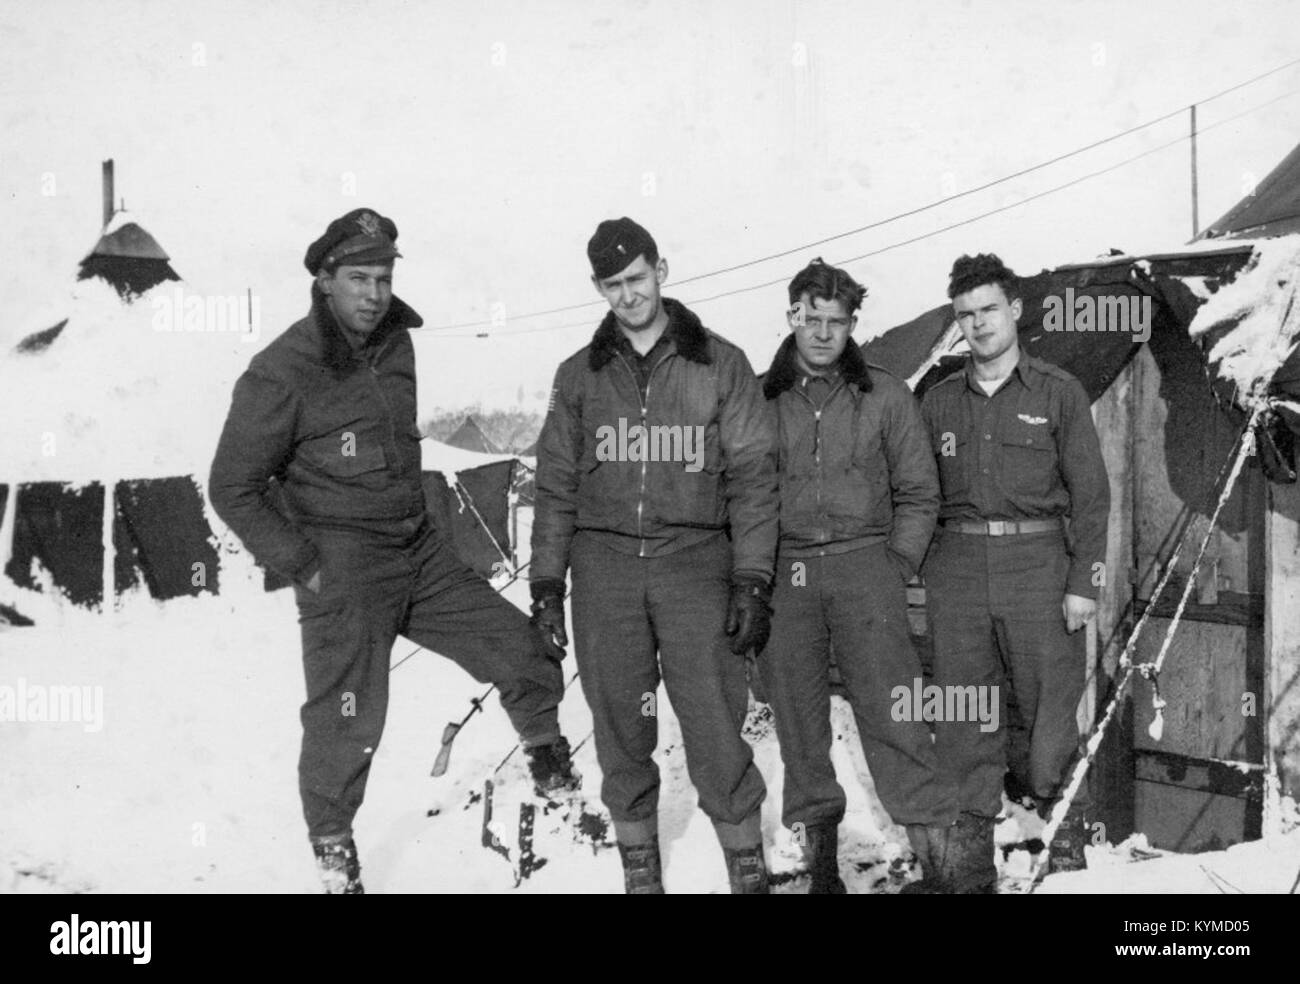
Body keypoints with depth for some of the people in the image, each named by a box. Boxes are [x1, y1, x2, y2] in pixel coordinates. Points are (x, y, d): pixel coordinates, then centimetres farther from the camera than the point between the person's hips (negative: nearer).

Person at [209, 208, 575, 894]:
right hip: (341, 567, -6)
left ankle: (551, 766, 29)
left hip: (420, 554, 6)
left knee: (523, 651, 4)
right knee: (348, 721, -1)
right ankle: (332, 851, 21)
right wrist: (303, 566, -11)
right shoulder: (281, 373, -13)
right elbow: (233, 487, -8)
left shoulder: (396, 346, 8)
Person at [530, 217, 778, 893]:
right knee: (621, 734, 5)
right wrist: (547, 584, 8)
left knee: (715, 731, -8)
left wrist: (752, 582, -5)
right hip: (605, 564, 2)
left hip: (695, 559, -2)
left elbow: (751, 477, 2)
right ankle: (640, 873, 18)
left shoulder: (720, 364, 5)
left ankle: (749, 873, 3)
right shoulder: (579, 375, 12)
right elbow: (556, 486, 14)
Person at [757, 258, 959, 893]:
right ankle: (818, 848, 17)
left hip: (865, 562, -2)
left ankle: (933, 840, -4)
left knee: (889, 710, -9)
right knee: (797, 716, 5)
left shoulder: (885, 397, 6)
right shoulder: (760, 400, 8)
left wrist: (897, 566, 0)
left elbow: (918, 493, 9)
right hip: (783, 573, 2)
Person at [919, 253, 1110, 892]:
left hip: (1038, 560, -2)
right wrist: (913, 571, 6)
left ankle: (1064, 831, 17)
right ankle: (970, 856, 11)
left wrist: (1083, 581, -5)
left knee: (1051, 703, -2)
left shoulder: (1058, 393, 6)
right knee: (964, 718, 2)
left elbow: (1090, 493, 3)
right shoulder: (939, 402, 14)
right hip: (957, 566, 2)